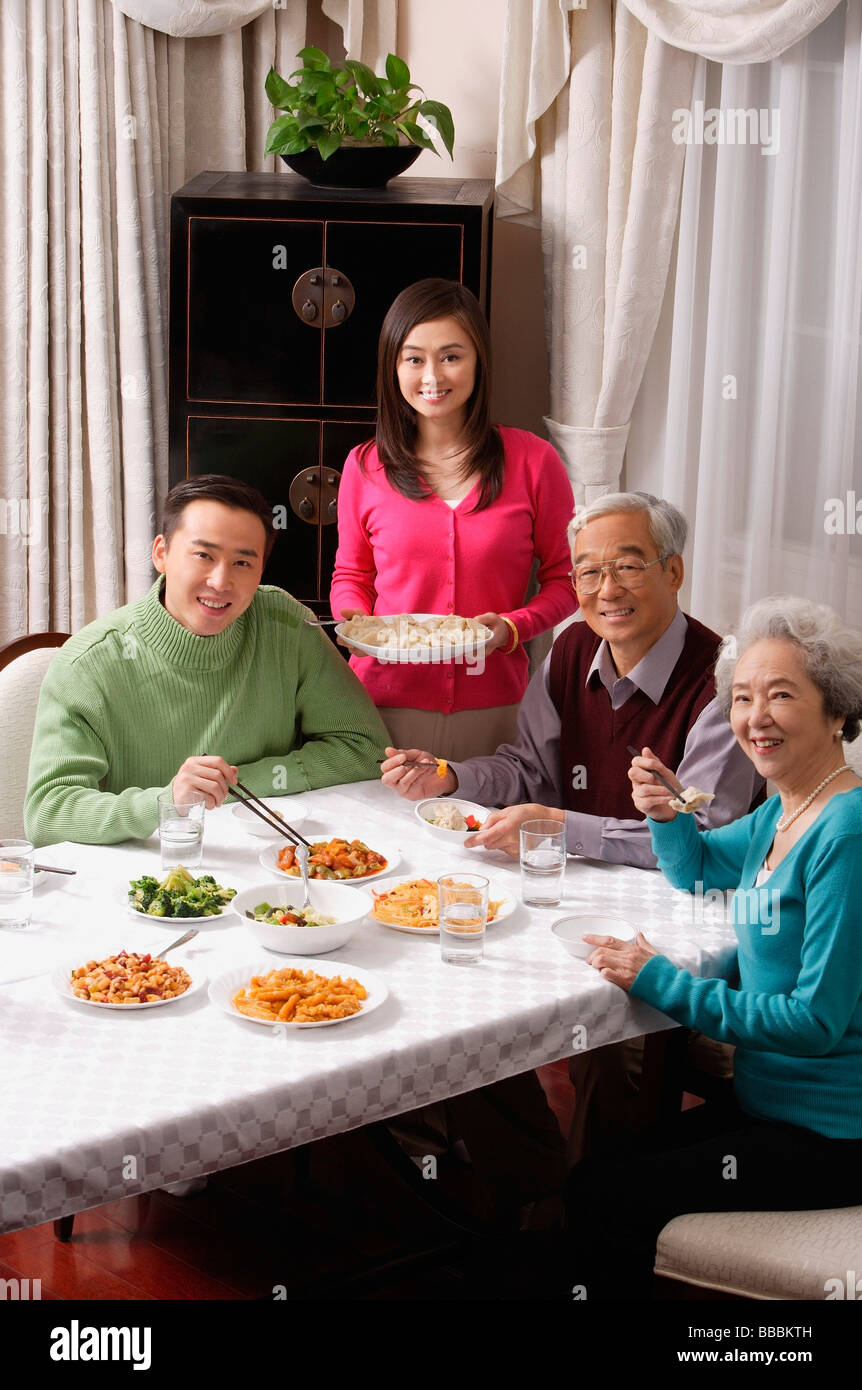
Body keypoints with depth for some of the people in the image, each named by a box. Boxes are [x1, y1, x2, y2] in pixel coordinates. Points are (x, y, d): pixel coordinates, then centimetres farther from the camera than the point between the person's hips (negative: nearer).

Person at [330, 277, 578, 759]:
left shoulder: (533, 461, -1)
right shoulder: (364, 467, 3)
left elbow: (565, 578, 5)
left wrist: (512, 628, -12)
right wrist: (356, 620, -6)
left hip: (492, 709, -1)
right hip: (385, 698, 1)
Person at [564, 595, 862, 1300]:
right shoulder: (781, 814, 7)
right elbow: (696, 869, 27)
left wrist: (665, 984, -18)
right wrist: (665, 815, 3)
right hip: (765, 1103, 9)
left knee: (603, 1198, -13)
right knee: (598, 1172, 5)